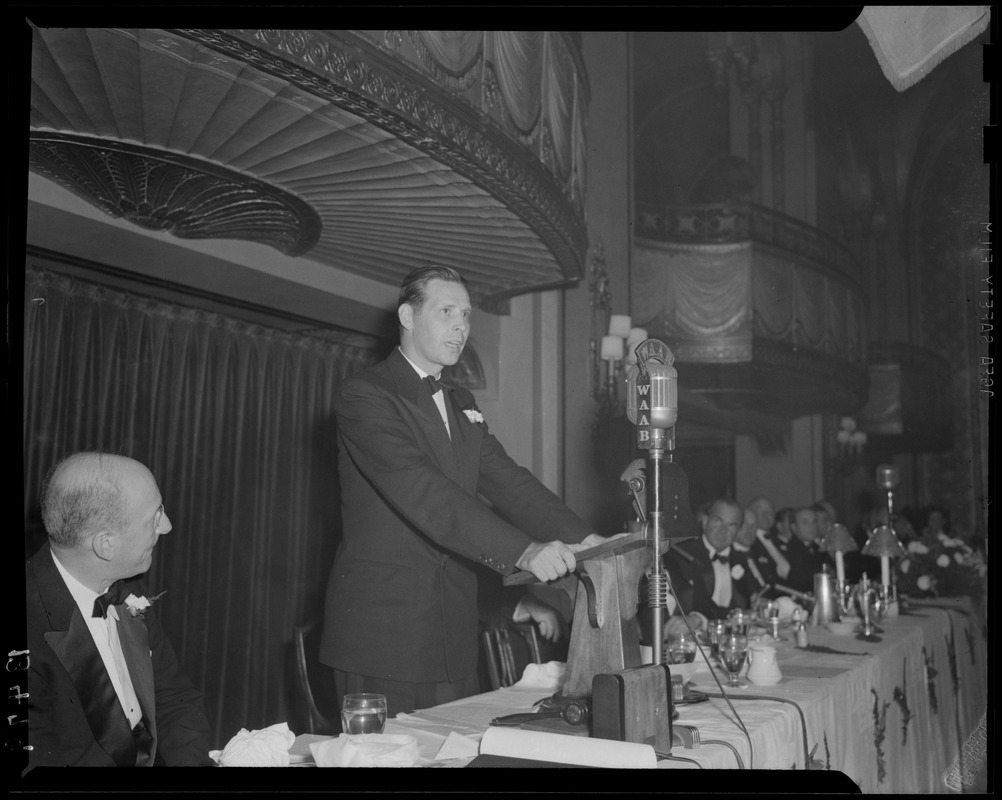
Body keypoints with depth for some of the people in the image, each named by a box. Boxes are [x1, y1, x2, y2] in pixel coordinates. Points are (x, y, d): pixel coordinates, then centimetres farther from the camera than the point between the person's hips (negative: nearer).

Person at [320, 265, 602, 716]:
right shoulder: (363, 396, -9)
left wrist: (582, 539, -8)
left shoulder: (461, 406, 18)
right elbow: (421, 491, -23)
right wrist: (522, 551, -30)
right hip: (383, 630, -7)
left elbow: (506, 481, 8)